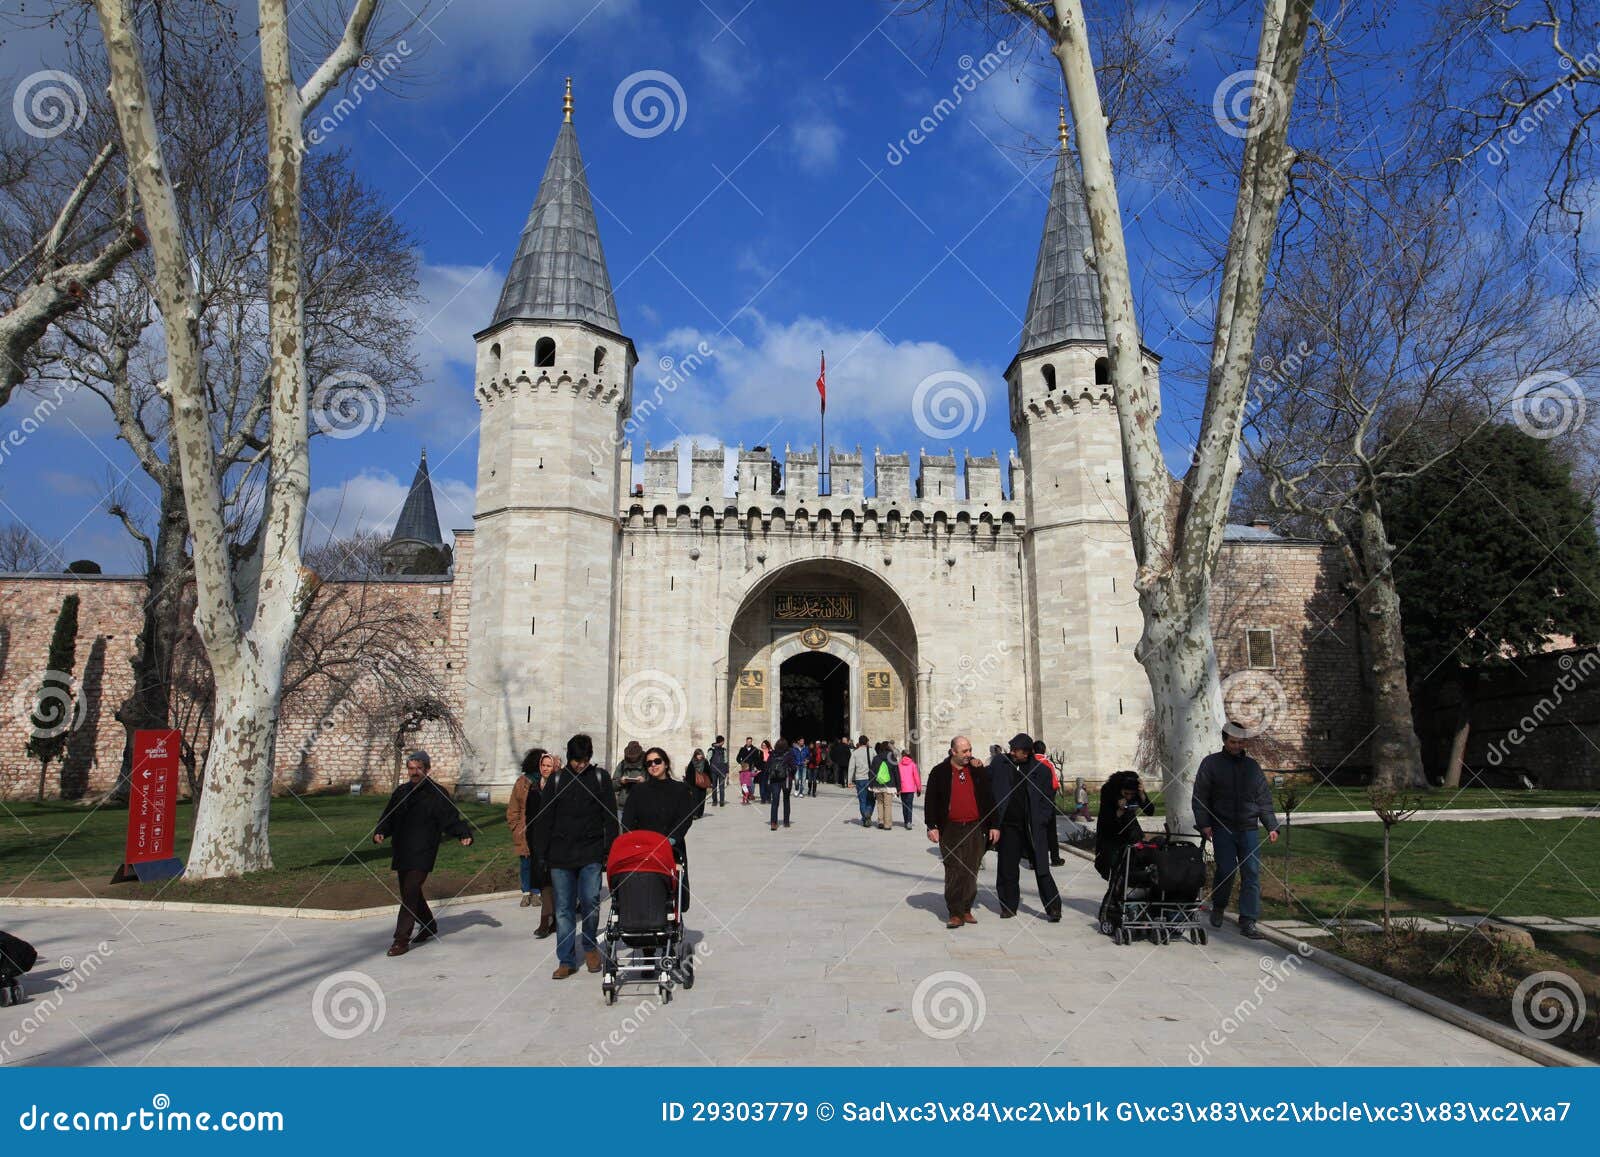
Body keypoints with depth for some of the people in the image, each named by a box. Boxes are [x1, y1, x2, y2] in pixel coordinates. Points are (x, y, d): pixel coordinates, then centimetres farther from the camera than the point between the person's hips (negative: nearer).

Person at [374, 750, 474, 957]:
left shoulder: (437, 794, -5)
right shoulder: (401, 792, 12)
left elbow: (451, 819, -5)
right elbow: (388, 817, 15)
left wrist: (464, 835, -21)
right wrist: (380, 832, -4)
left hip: (422, 854, -6)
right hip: (401, 853, 6)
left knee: (410, 895, -11)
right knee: (410, 892, 16)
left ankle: (402, 939, -6)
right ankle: (429, 926, 36)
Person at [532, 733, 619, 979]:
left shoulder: (600, 777, 4)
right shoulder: (557, 779, 7)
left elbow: (610, 817, 4)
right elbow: (543, 819, 8)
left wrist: (610, 851, -2)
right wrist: (541, 853, 3)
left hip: (591, 854, -2)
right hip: (560, 856, 2)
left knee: (590, 900, -9)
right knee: (564, 908, 4)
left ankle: (590, 945, 18)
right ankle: (566, 960, 14)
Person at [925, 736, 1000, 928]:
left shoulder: (978, 770, 7)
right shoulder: (939, 772, 1)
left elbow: (989, 798, 10)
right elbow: (931, 801, 2)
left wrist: (993, 826, 5)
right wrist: (932, 826, -5)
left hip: (975, 829, 2)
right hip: (950, 830, -2)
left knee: (971, 872, 7)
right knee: (953, 872, -4)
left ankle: (966, 910, 18)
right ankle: (955, 913, 0)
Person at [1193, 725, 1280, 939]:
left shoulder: (1252, 766, 13)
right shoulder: (1211, 763, 3)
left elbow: (1264, 799, 15)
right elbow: (1200, 797, 0)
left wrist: (1272, 826, 6)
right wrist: (1204, 823, -10)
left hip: (1249, 829, 3)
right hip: (1222, 828, -3)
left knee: (1252, 874, -3)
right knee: (1226, 871, -8)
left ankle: (1248, 921, 2)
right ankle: (1218, 907, 19)